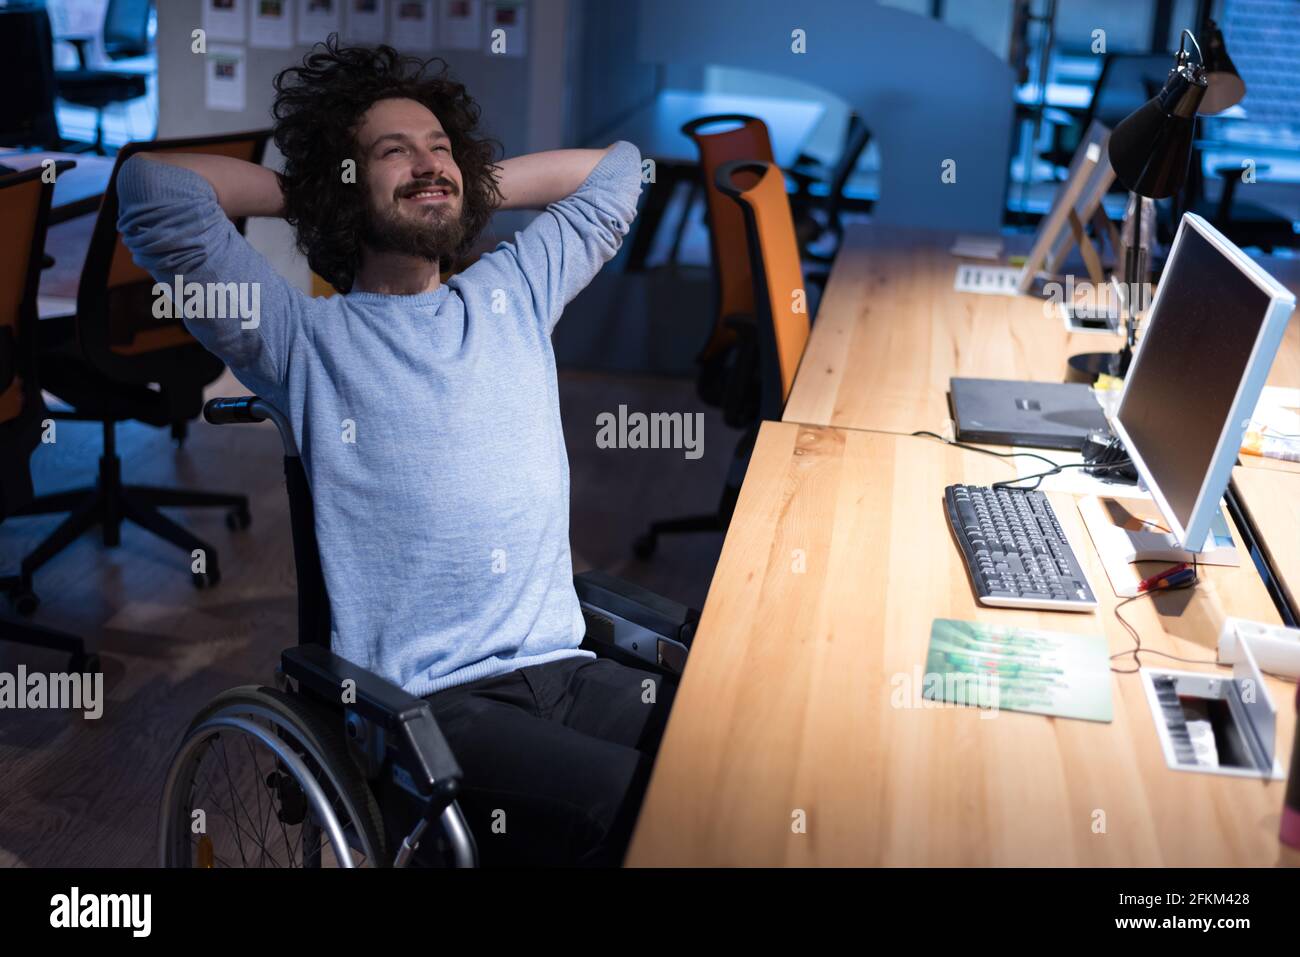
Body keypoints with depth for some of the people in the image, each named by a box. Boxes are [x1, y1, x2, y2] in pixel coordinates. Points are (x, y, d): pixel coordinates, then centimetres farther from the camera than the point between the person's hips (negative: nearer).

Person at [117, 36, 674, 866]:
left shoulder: (515, 293, 17)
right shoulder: (306, 337, 3)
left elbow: (616, 169, 30)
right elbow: (154, 184, -9)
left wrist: (473, 186, 22)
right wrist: (302, 194, 7)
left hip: (566, 670, 6)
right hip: (429, 701, -5)